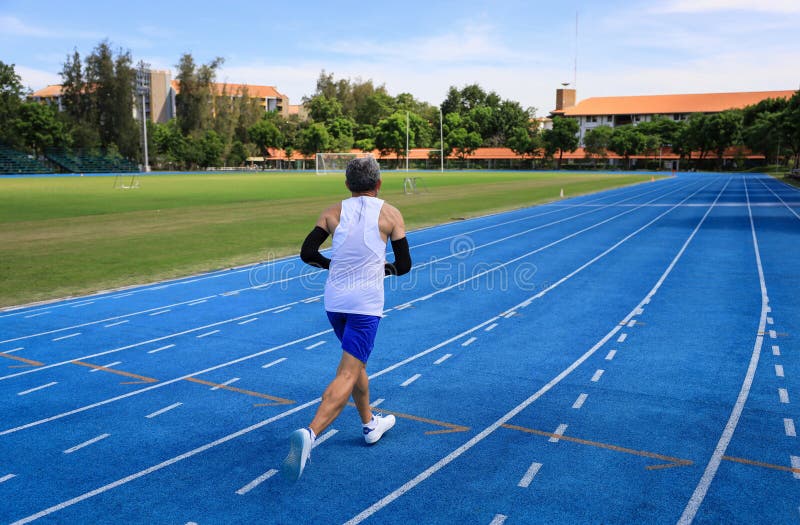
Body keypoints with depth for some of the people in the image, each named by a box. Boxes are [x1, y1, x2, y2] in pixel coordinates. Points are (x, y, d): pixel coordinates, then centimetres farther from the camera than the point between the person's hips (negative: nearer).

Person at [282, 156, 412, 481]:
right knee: (348, 375, -5)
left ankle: (369, 424, 37)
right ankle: (309, 434, -23)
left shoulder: (333, 213, 5)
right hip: (366, 303, -4)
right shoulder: (390, 214, -1)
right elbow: (404, 266, 1)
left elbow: (307, 253, 2)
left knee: (355, 362, 24)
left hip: (334, 300, 5)